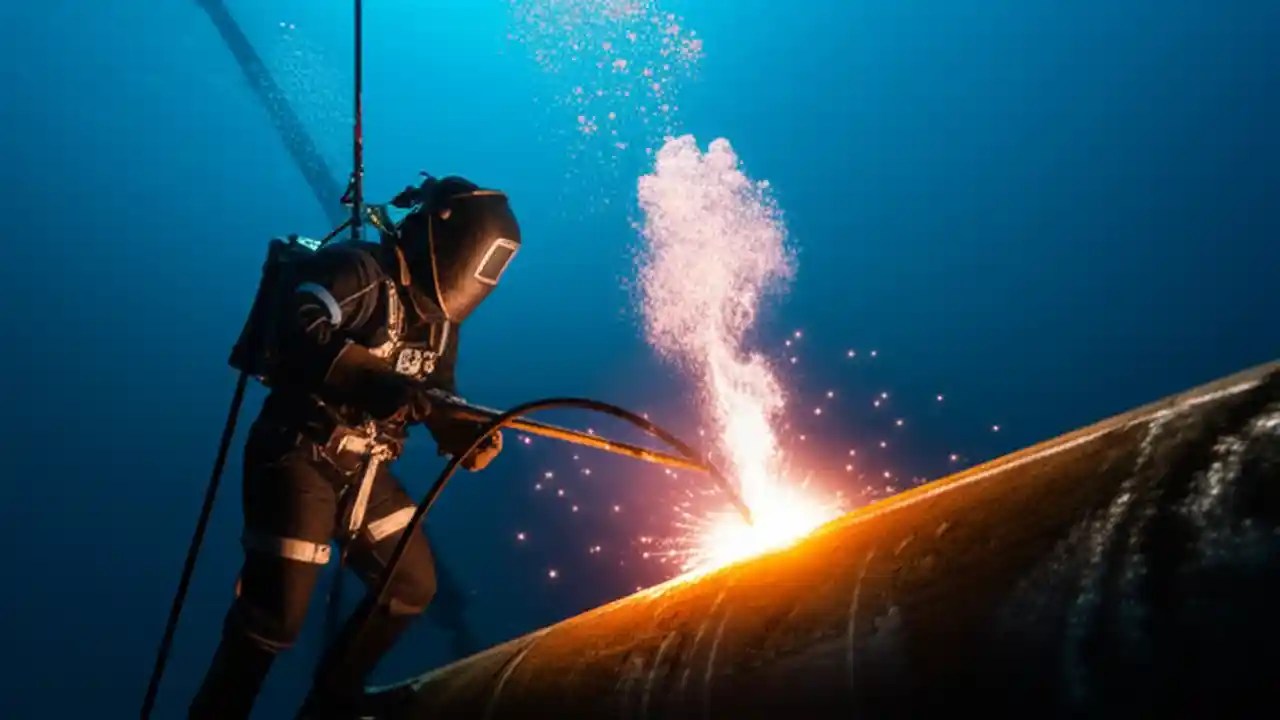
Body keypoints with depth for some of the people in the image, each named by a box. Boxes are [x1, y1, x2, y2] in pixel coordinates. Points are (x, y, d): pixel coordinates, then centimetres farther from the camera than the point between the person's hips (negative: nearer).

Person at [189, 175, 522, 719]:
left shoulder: (439, 312, 9)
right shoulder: (357, 270, -16)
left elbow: (439, 397, 13)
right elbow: (297, 329, -33)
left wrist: (466, 437, -9)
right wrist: (373, 380, -44)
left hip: (364, 470, 9)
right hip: (298, 459, -8)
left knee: (412, 587, 14)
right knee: (275, 618, -8)